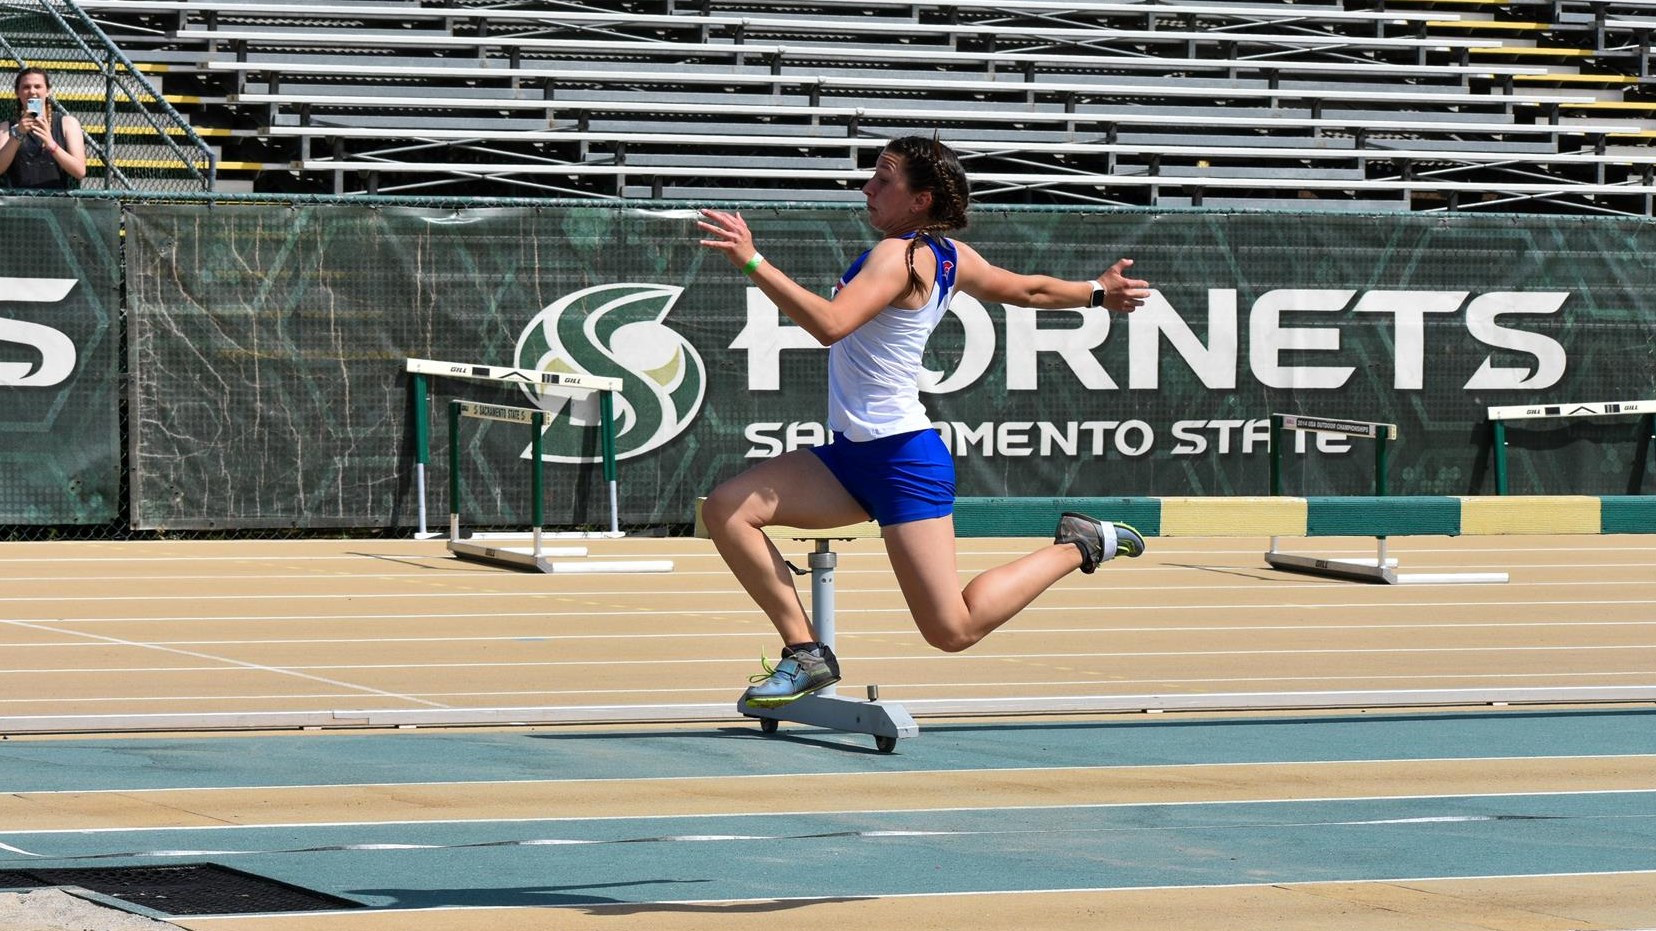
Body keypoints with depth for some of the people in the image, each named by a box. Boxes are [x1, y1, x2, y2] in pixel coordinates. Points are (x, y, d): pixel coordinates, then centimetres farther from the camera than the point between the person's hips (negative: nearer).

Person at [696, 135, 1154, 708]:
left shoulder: (899, 255, -18)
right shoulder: (950, 257, 8)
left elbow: (829, 324, -32)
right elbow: (1029, 290, 22)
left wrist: (752, 262, -34)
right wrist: (1097, 292, 41)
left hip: (901, 460, -10)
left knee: (954, 630, -6)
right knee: (725, 509, -5)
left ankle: (1077, 547, 12)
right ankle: (806, 654, -2)